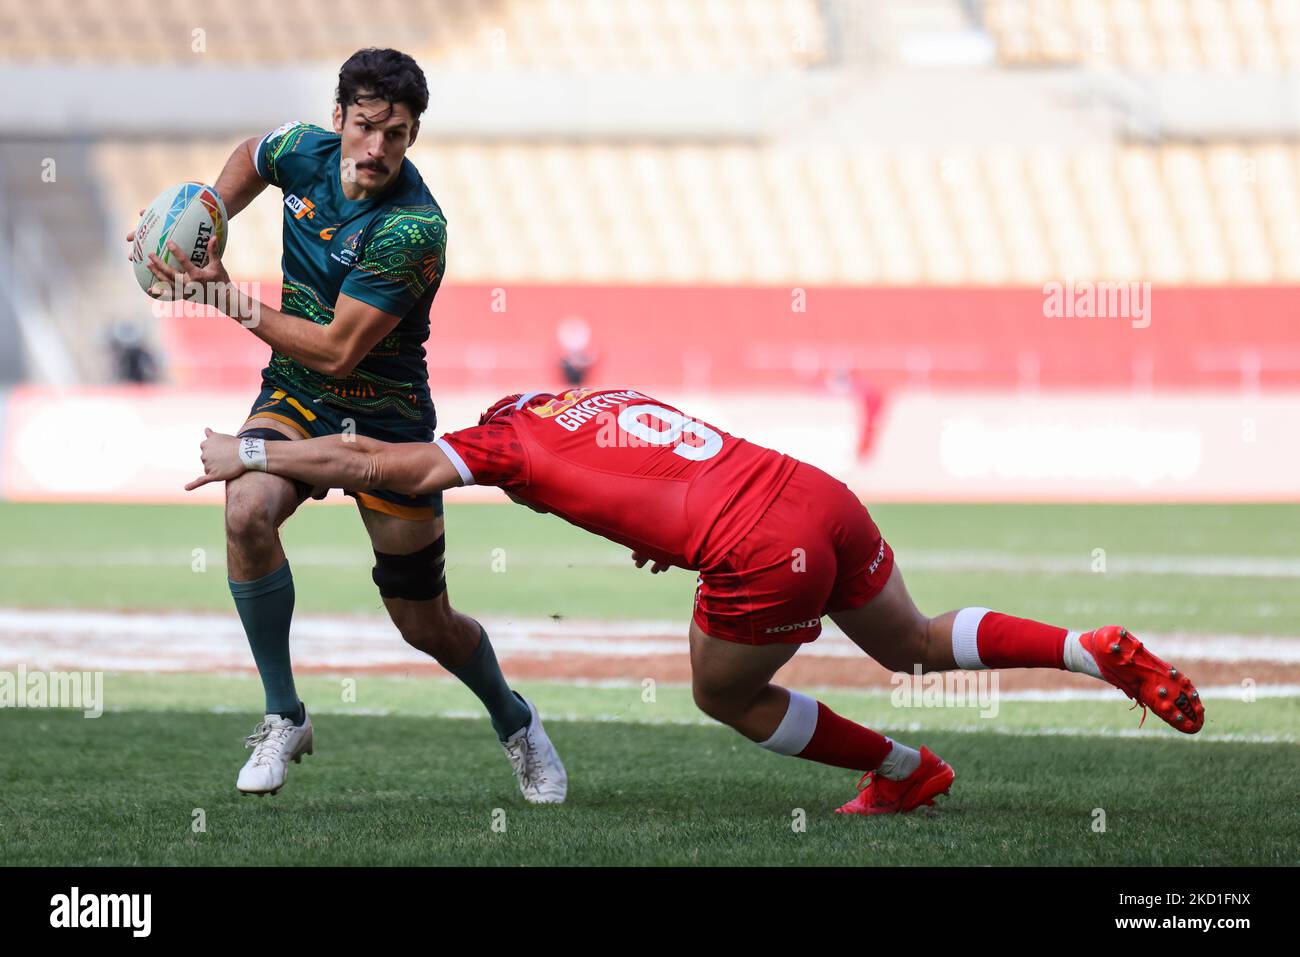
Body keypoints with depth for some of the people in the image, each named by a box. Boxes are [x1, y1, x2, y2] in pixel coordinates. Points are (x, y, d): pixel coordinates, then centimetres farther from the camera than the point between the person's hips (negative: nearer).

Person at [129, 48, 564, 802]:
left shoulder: (413, 229, -26)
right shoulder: (306, 152, -8)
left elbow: (338, 350, -26)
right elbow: (253, 157, 19)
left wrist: (230, 300, -22)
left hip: (386, 419, -4)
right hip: (294, 399, 4)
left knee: (426, 624, 5)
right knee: (247, 510, -30)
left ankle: (515, 724, 38)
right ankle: (284, 718, -14)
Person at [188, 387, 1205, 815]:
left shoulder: (510, 443, 8)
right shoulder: (617, 397, 26)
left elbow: (365, 462, 10)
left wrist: (249, 453, 20)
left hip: (764, 555, -7)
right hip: (824, 493, 7)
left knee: (726, 695, 21)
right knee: (918, 646, 27)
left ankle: (903, 771, 25)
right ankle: (1101, 651, 12)